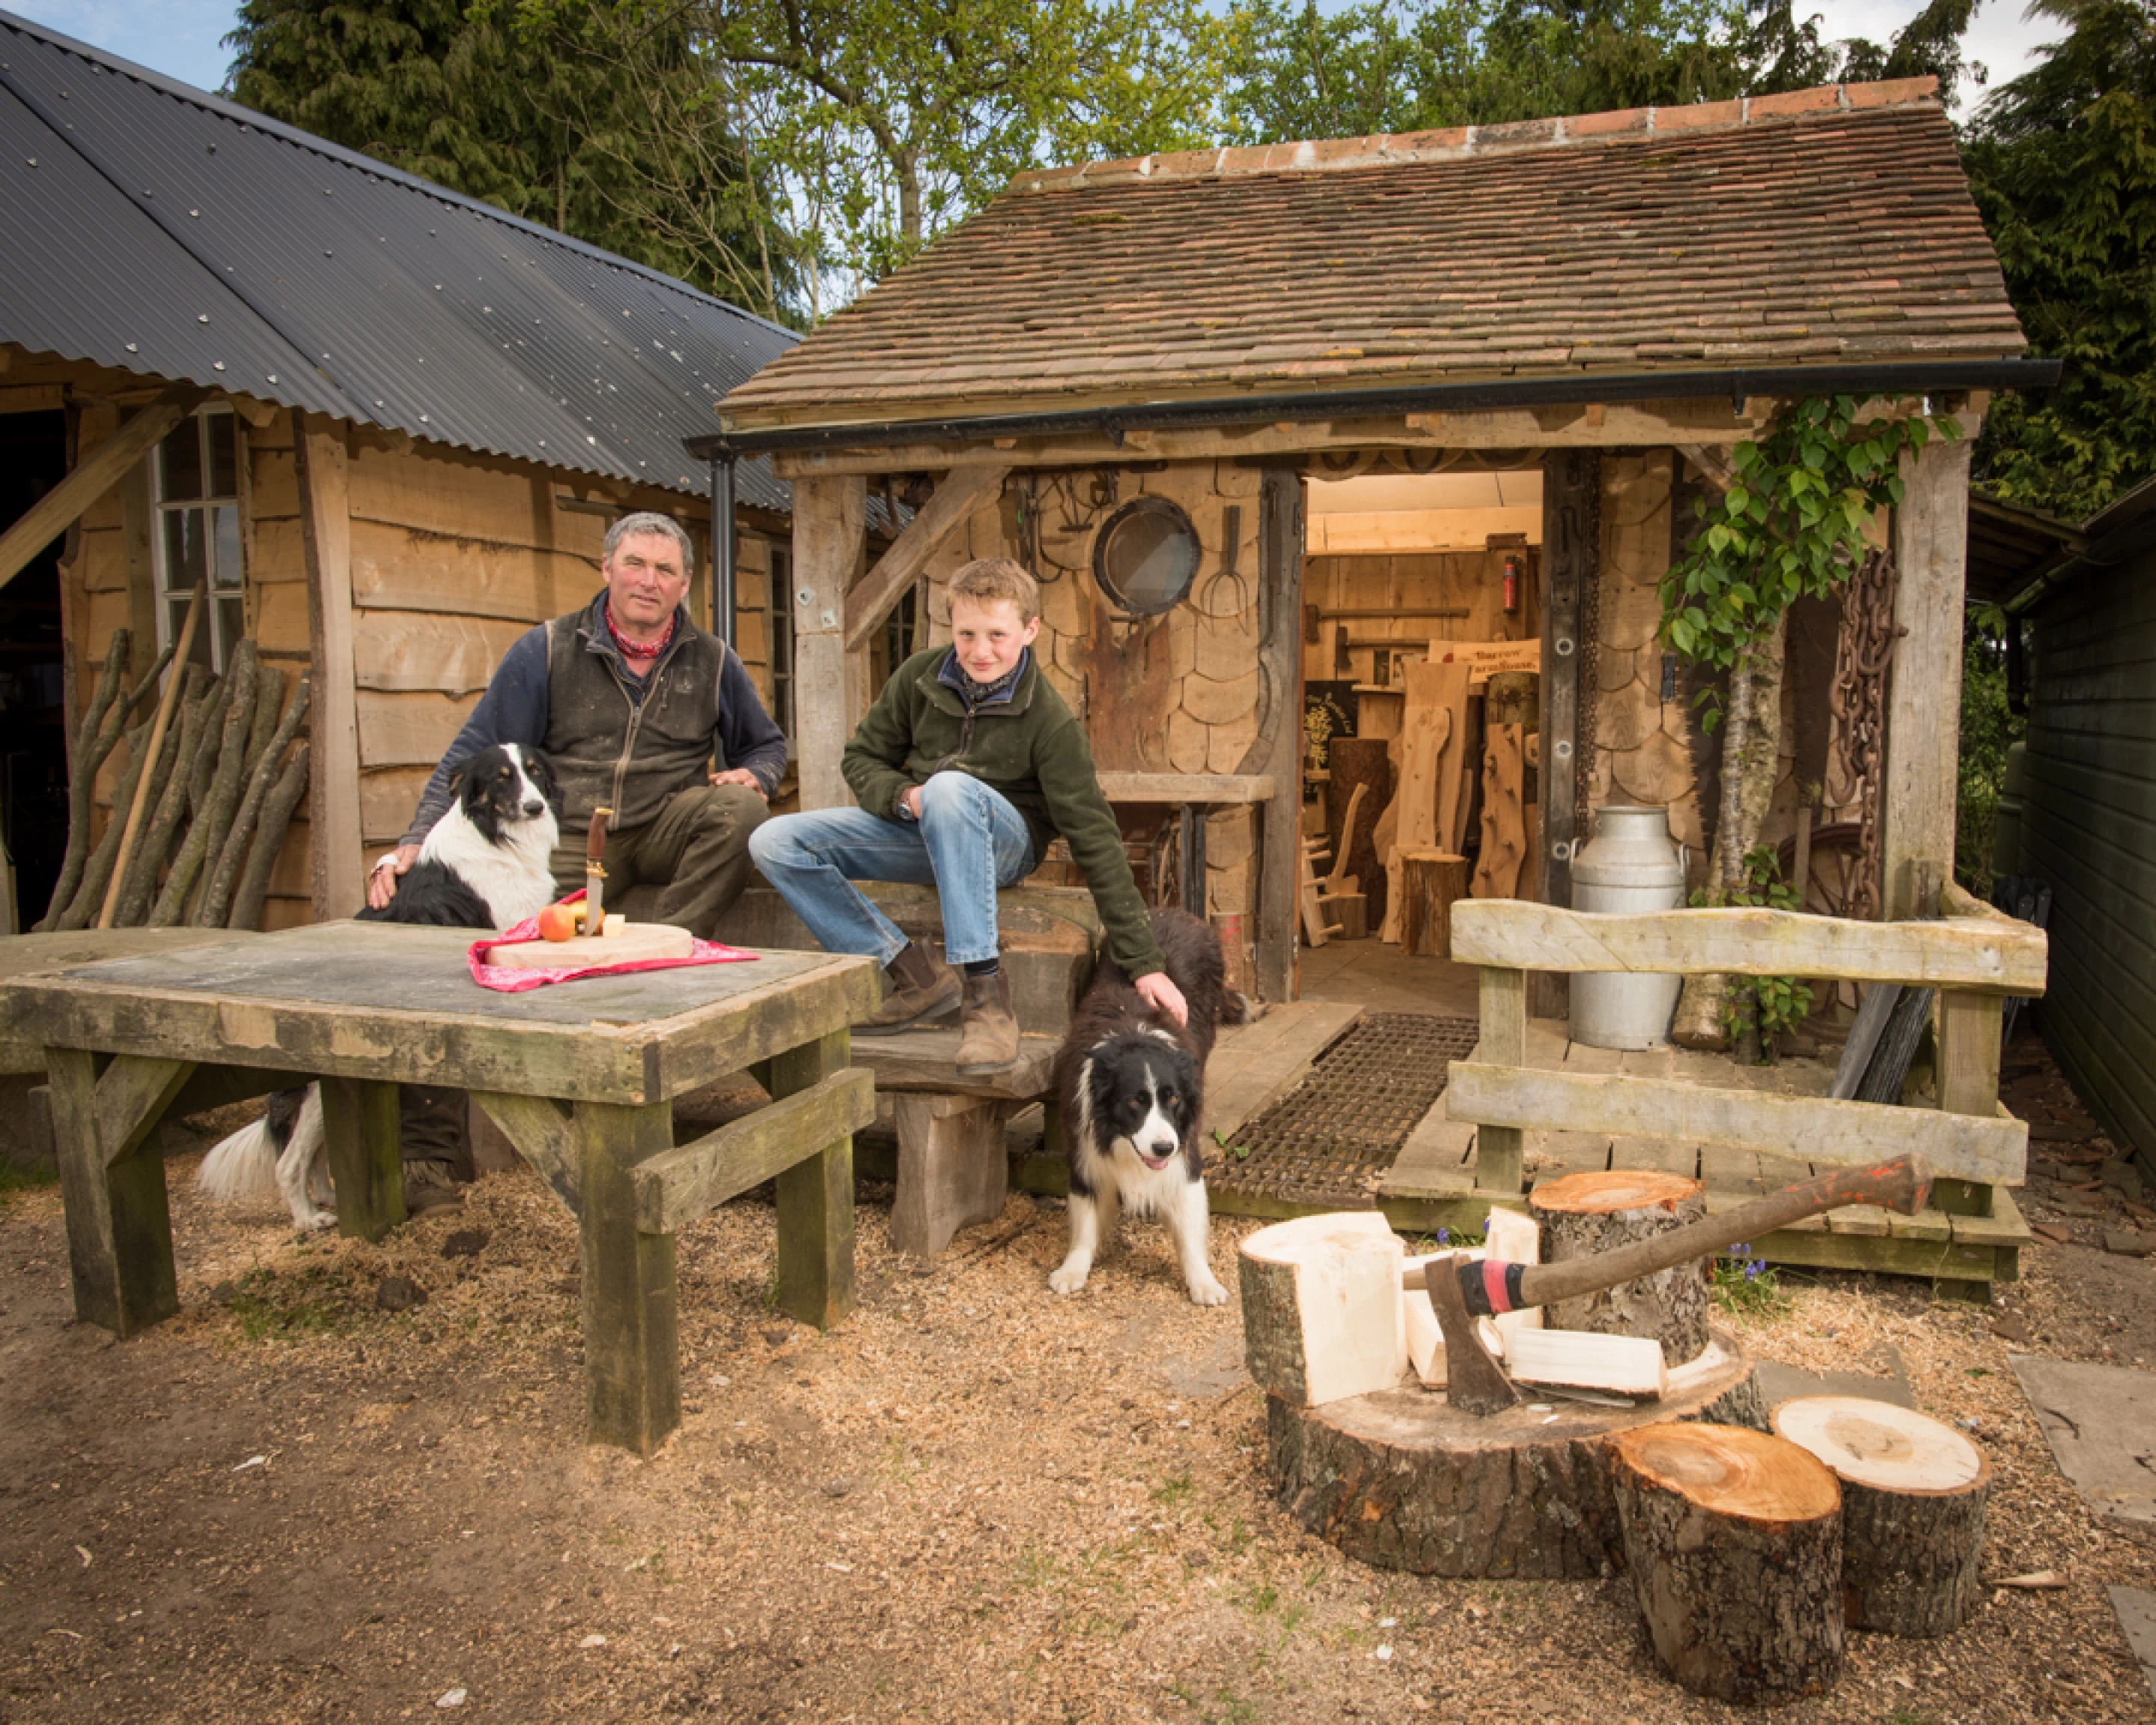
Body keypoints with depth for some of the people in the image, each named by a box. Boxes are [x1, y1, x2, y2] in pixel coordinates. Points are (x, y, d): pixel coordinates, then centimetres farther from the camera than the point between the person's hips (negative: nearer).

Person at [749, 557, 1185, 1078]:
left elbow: (1095, 838, -18)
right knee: (774, 842, -15)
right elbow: (862, 757, 8)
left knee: (951, 786, -39)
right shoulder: (920, 677, -6)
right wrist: (904, 796, -18)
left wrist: (1144, 964, -20)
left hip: (1004, 841, -5)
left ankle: (986, 993, -37)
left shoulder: (1048, 720, -16)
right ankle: (916, 977, -12)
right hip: (919, 832, 5)